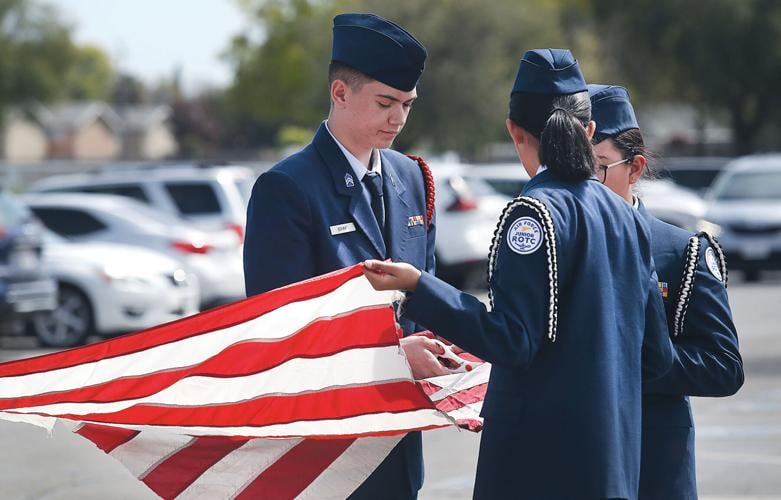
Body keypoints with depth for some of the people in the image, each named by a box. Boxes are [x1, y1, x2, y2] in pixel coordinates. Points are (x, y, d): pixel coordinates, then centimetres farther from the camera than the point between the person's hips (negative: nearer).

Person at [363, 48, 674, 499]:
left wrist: (418, 287, -19)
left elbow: (512, 342, -19)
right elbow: (657, 357, 13)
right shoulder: (628, 217, 11)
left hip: (540, 461, -8)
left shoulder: (535, 213, -11)